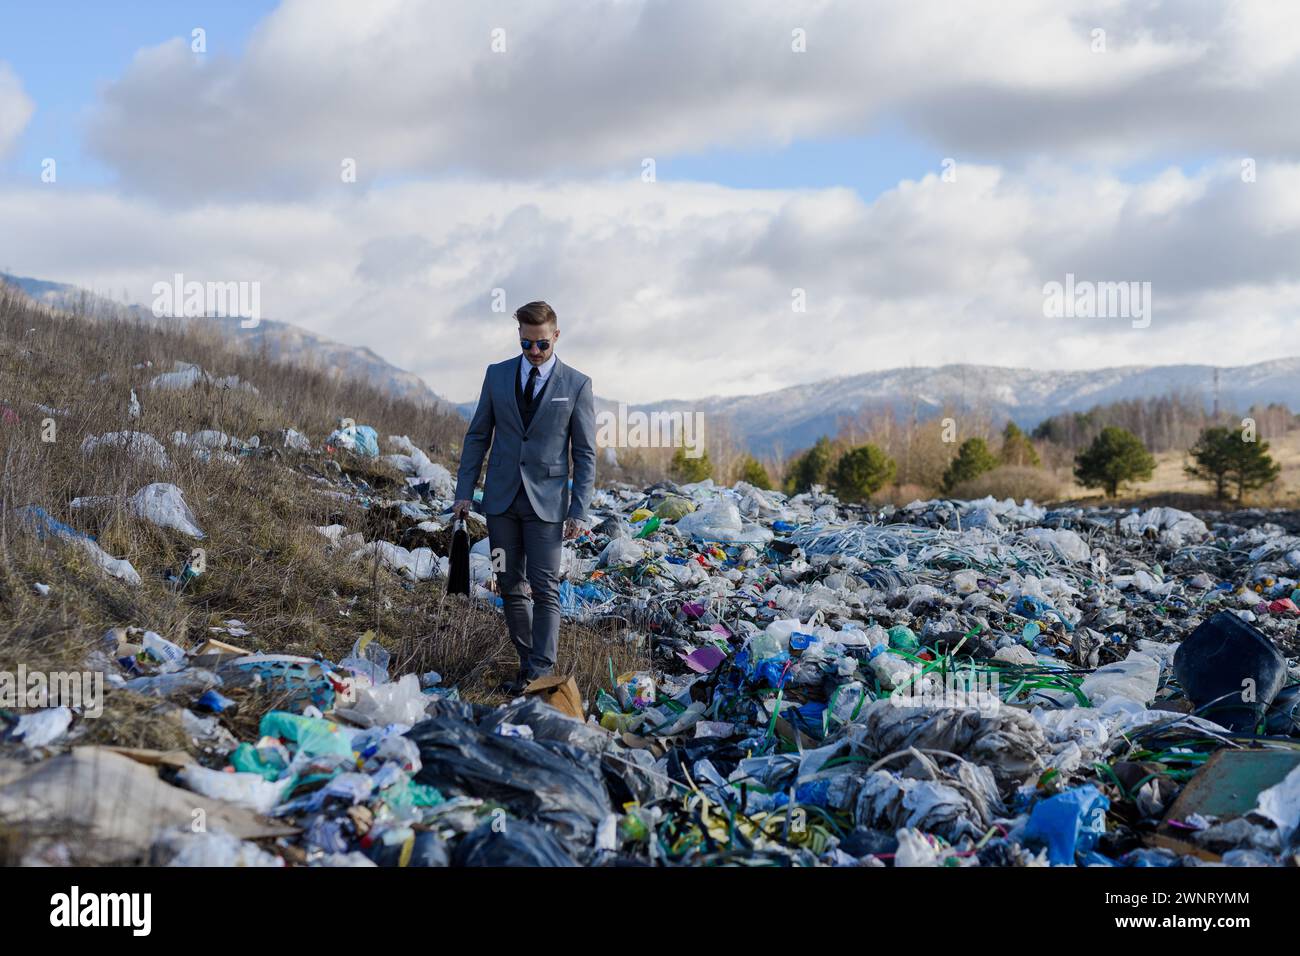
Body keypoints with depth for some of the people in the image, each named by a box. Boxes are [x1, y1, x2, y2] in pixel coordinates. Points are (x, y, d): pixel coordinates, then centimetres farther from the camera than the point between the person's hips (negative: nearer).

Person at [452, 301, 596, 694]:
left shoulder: (576, 385, -2)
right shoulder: (497, 374, 6)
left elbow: (585, 453, -2)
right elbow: (477, 436, 10)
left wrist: (579, 511, -8)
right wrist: (465, 492, 4)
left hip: (547, 500, -3)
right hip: (501, 498, 3)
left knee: (545, 587, -6)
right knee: (510, 587, 7)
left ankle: (541, 669, -6)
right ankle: (528, 662, 16)